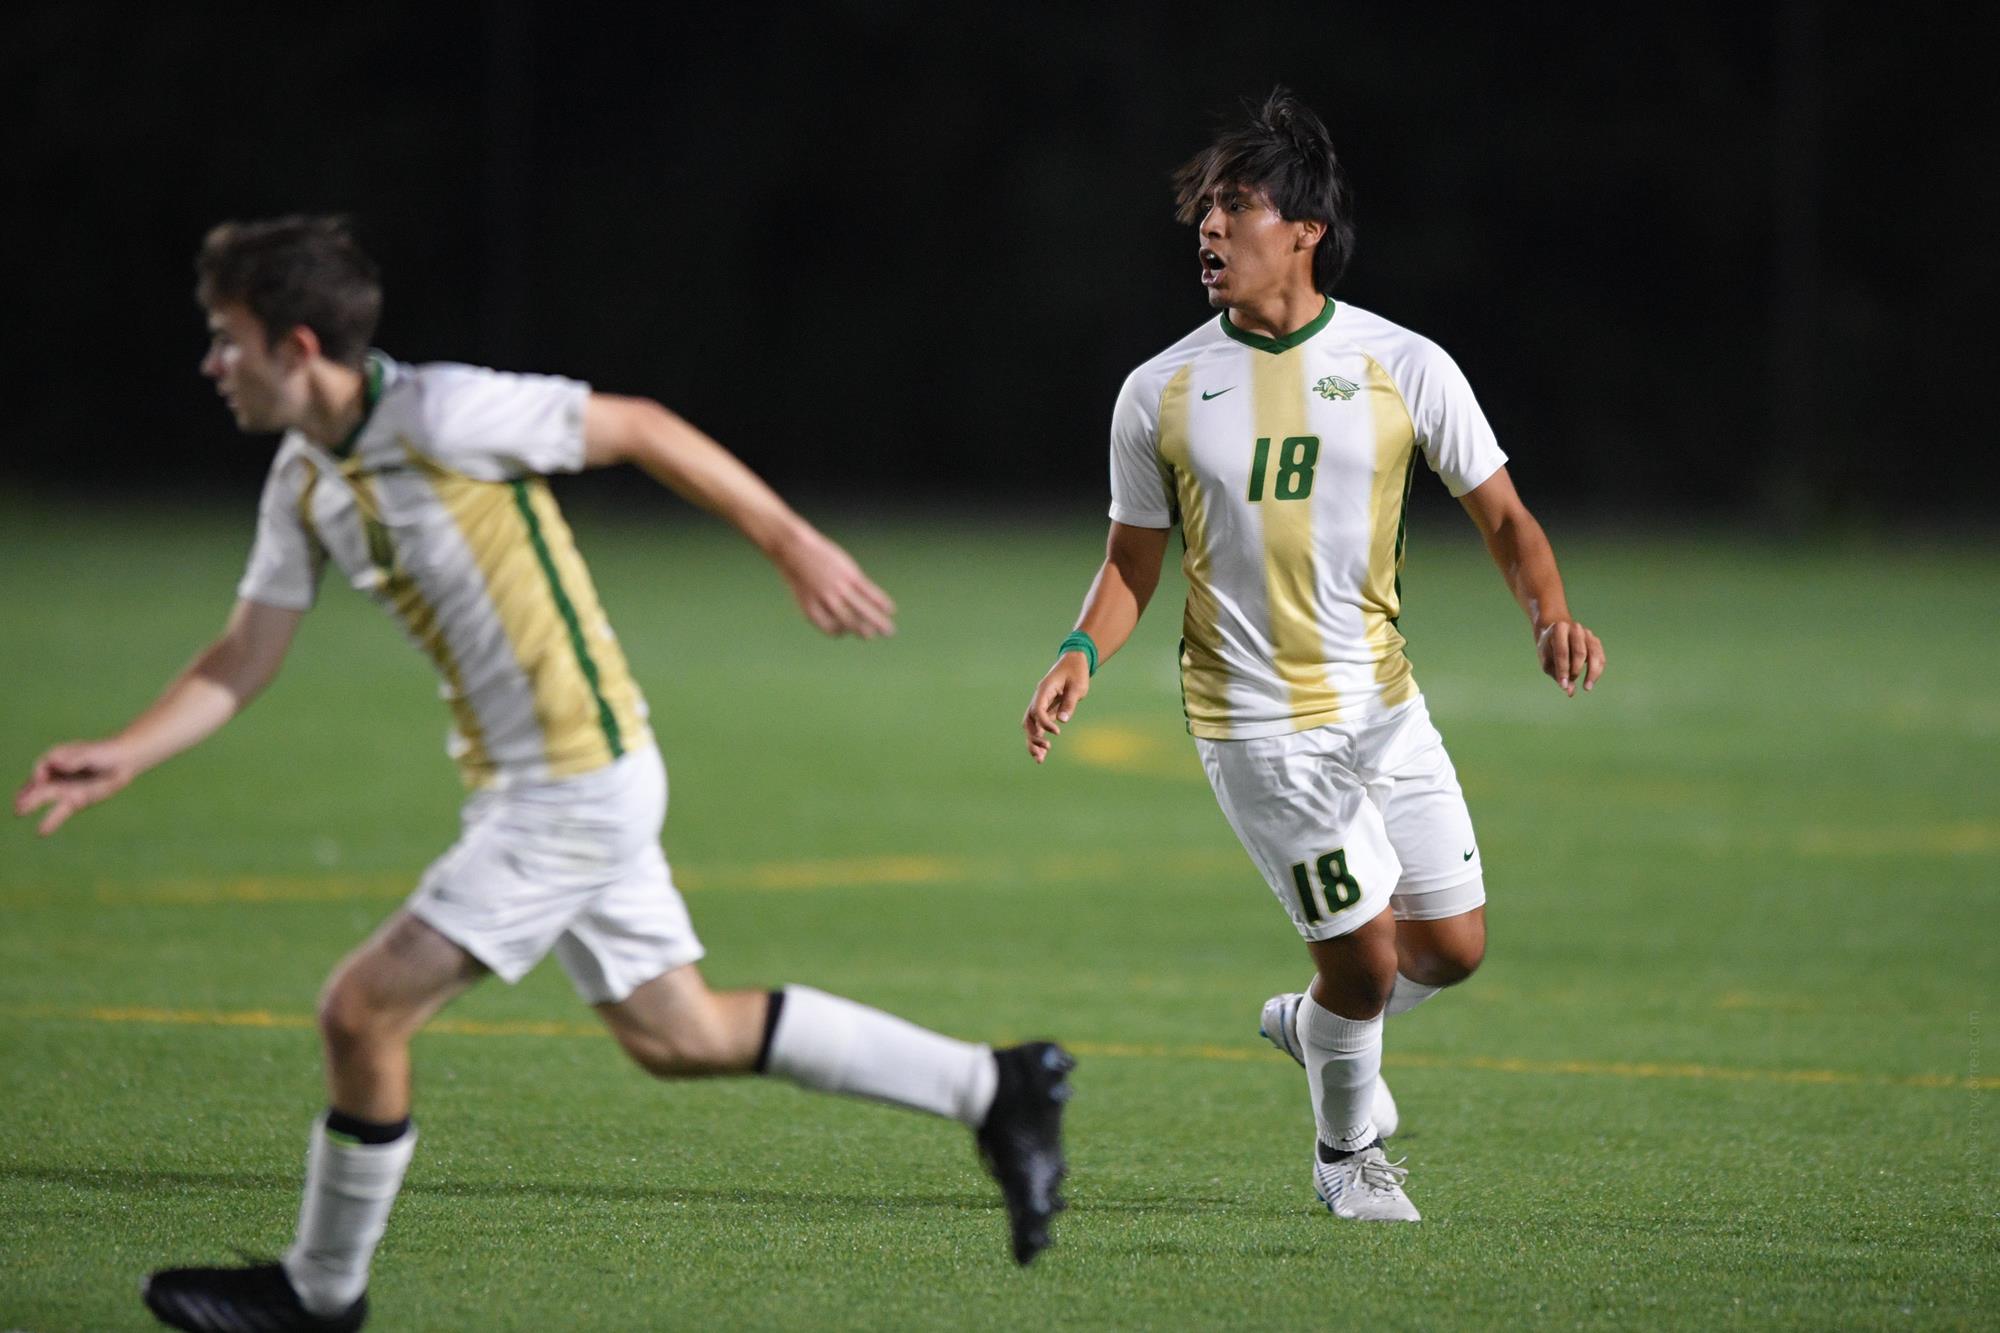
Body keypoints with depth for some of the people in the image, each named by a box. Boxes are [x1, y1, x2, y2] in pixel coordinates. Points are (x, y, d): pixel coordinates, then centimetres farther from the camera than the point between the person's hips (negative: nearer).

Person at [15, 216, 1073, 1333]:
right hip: (521, 785, 9)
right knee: (677, 1034, 16)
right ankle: (994, 1088, 26)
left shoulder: (441, 415, -20)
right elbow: (244, 662, 10)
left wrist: (792, 543, -10)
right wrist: (123, 757, -3)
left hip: (579, 788, -9)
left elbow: (641, 427, -12)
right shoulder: (304, 482, 6)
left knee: (364, 1010, -8)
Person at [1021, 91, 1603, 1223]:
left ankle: (1313, 1025, 38)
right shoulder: (1161, 394, -2)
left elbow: (1502, 515, 3)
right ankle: (1350, 1149, 20)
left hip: (1387, 703, 3)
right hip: (1261, 724, -3)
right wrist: (1083, 653, -12)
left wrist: (1553, 614, -15)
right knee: (1366, 954, -7)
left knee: (1453, 945, 6)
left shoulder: (1403, 366, -2)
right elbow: (1134, 562, 7)